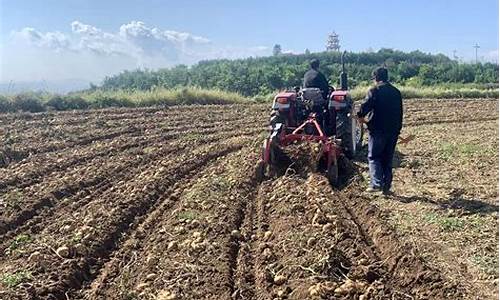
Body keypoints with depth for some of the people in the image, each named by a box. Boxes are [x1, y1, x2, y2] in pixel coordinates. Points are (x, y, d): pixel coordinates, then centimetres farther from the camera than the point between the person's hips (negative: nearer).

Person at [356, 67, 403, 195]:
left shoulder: (374, 91, -8)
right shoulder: (396, 92, 12)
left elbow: (365, 107, -17)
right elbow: (400, 112, 17)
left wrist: (359, 116, 4)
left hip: (378, 130, -6)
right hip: (393, 130, 6)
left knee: (374, 157, 3)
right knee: (388, 159, 11)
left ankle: (376, 183, -10)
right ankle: (386, 187, 13)